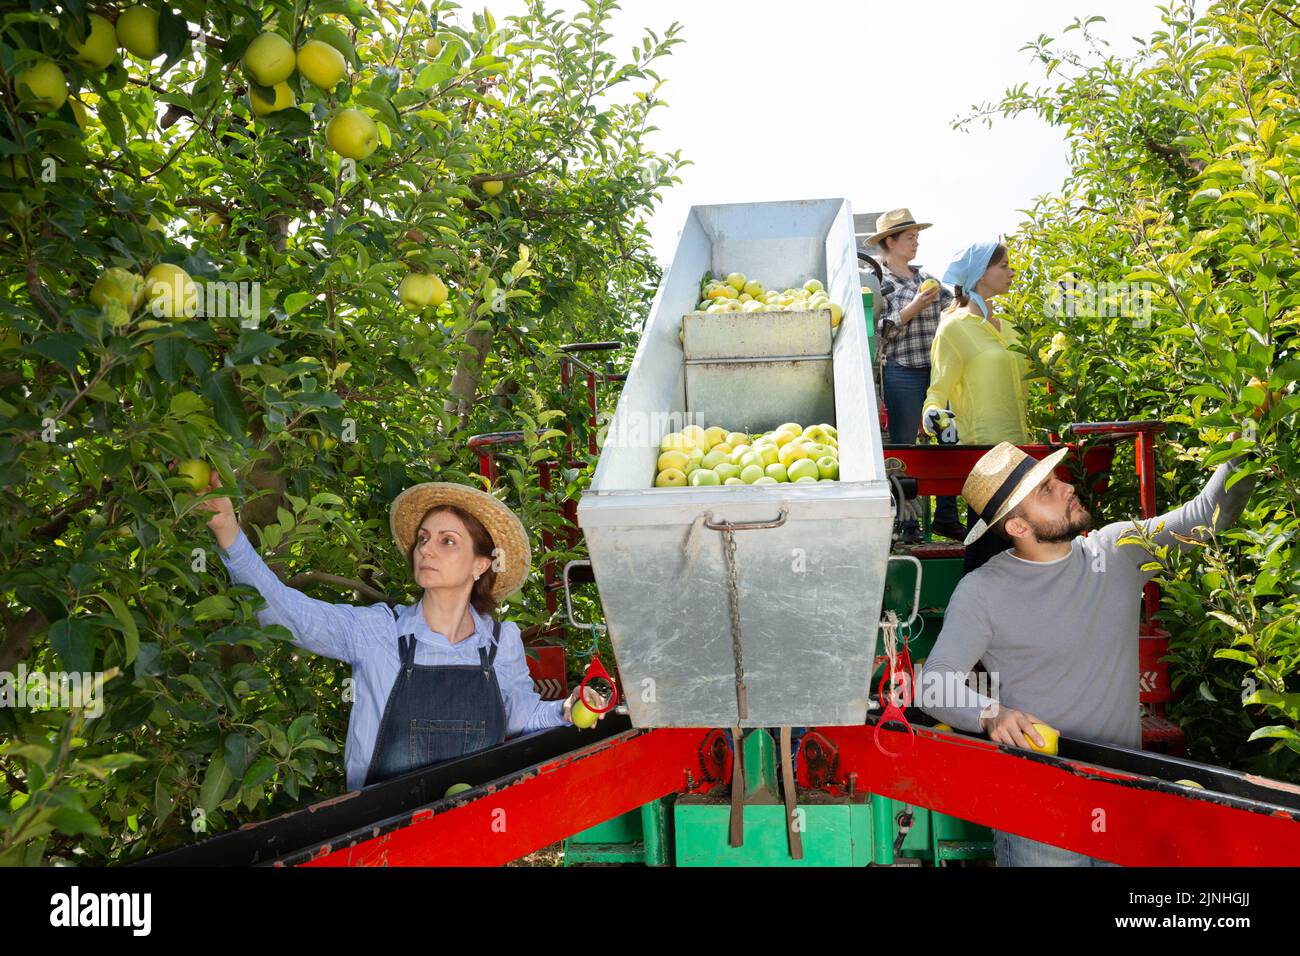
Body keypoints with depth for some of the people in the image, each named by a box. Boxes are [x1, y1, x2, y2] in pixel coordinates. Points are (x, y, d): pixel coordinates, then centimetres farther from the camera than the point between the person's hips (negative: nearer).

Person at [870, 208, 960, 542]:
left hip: (938, 370, 6)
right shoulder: (878, 281, -4)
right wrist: (915, 306, -15)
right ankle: (905, 524, 11)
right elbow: (880, 330, -10)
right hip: (903, 373, -6)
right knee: (904, 448, 3)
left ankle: (946, 518, 18)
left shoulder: (924, 277, 15)